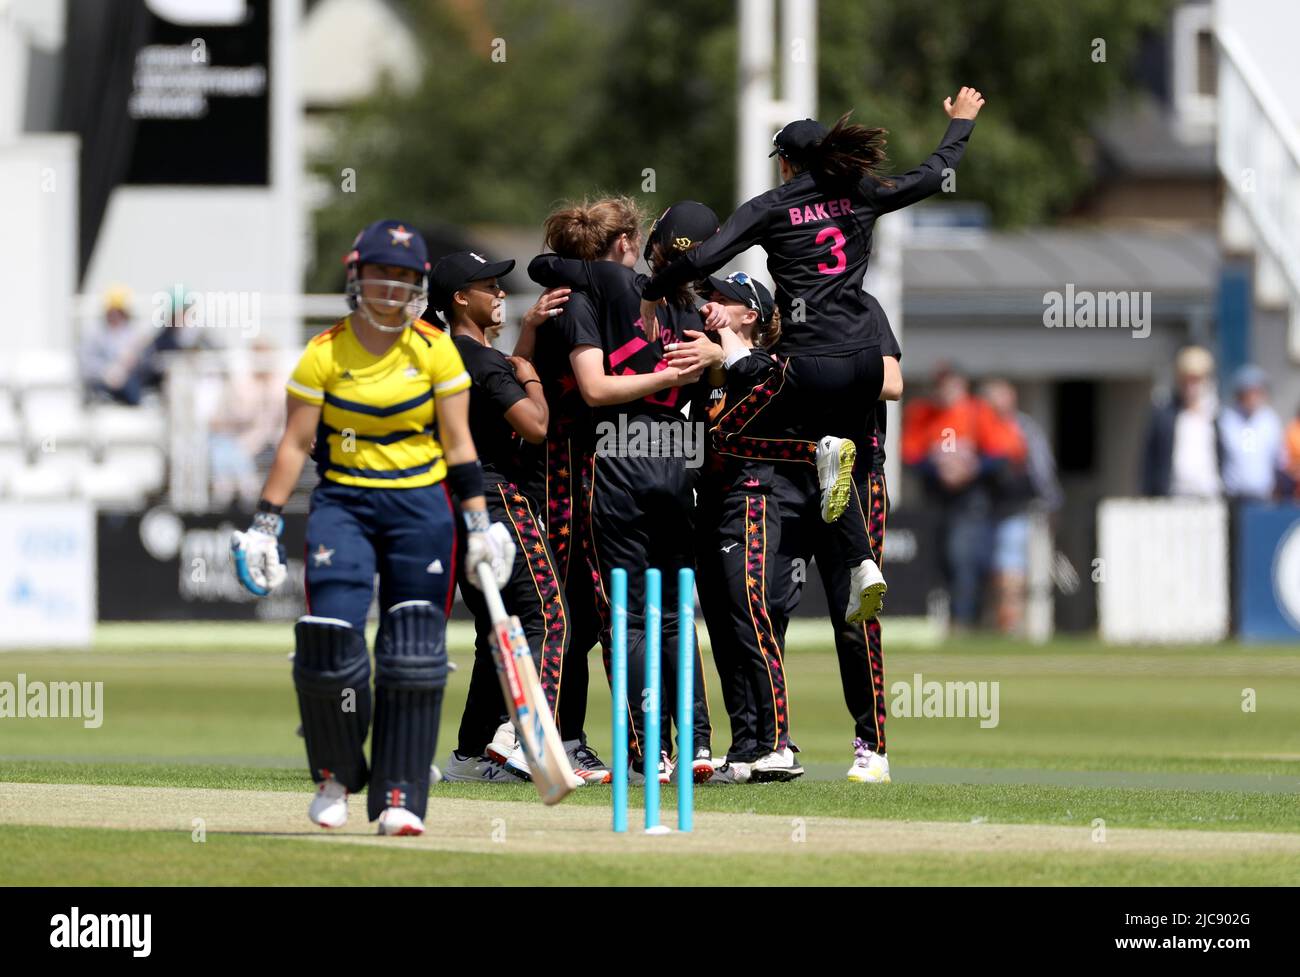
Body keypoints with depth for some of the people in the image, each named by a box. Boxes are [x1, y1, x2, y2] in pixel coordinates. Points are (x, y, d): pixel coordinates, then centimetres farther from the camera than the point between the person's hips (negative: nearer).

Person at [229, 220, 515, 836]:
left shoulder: (435, 351, 0)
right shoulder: (324, 354, -1)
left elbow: (458, 443, 3)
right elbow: (295, 444, 0)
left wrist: (480, 525, -2)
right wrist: (265, 525, -4)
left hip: (421, 506, 1)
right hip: (343, 502, -1)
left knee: (412, 656, -5)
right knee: (330, 641, -13)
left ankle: (399, 797, 1)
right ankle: (335, 778, 11)